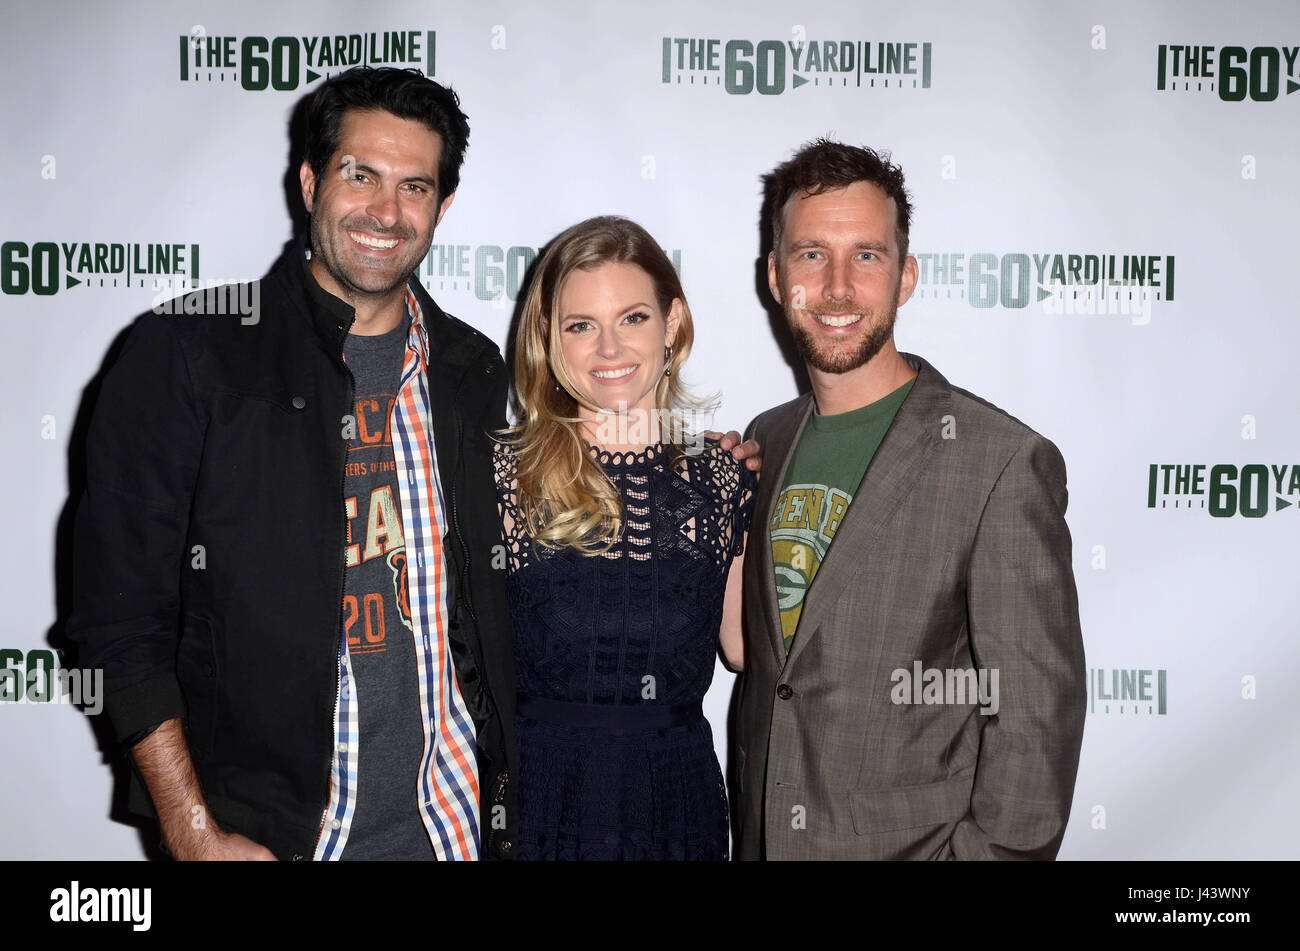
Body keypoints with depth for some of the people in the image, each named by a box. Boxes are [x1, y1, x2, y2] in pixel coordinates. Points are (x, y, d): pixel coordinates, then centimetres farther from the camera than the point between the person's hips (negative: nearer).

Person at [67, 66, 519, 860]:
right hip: (260, 830, -3)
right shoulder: (186, 354, -8)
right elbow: (122, 612, -9)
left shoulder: (475, 372, 4)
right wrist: (195, 833, -13)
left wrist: (505, 807, 6)